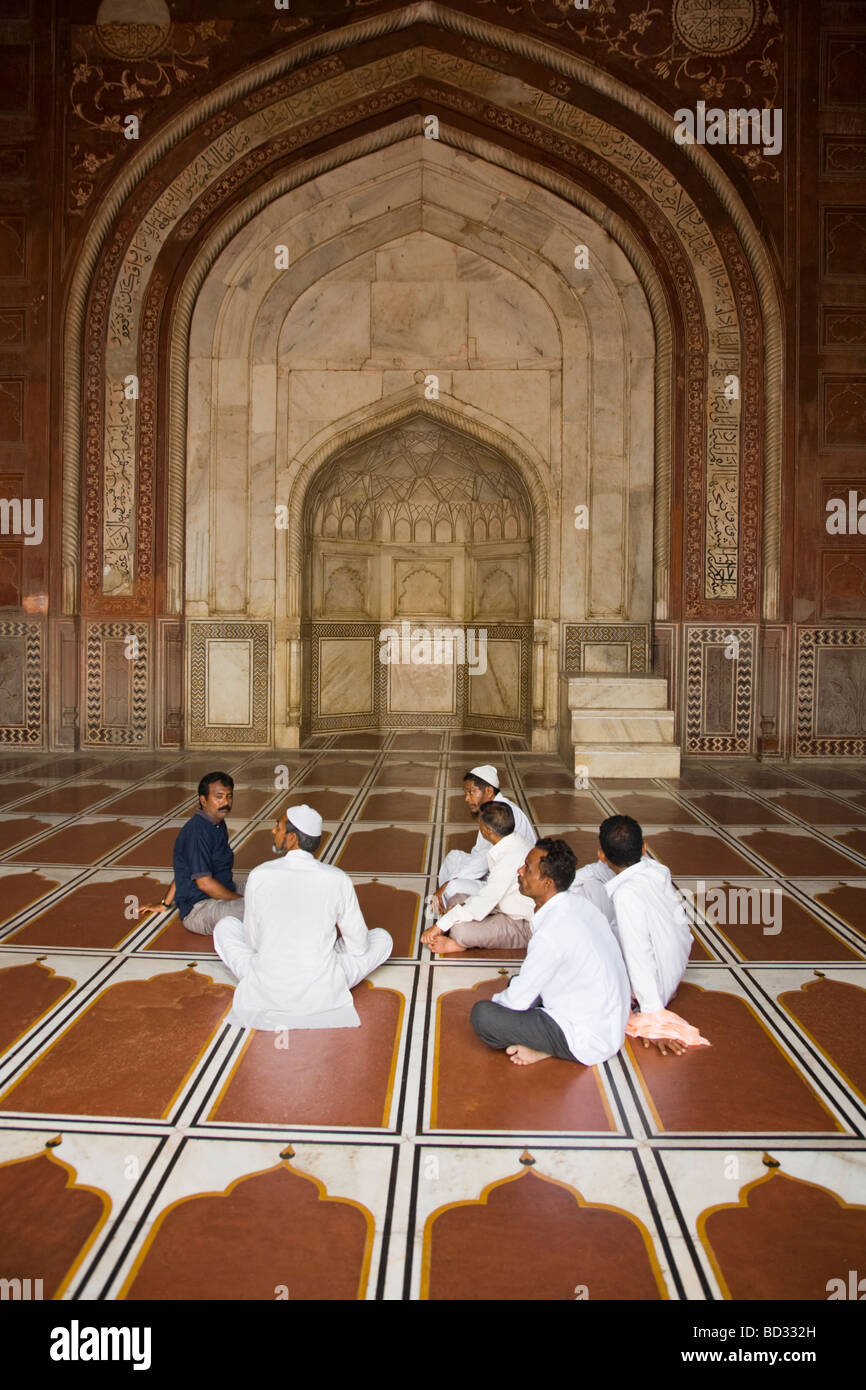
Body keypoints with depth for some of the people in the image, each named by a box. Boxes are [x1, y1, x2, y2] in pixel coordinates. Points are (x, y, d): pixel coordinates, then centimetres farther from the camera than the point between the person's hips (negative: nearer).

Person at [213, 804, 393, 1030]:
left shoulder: (259, 876, -10)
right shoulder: (338, 879, -10)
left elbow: (253, 942, 2)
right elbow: (359, 947, 0)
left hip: (266, 993, 1)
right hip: (322, 995, 0)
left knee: (225, 926, 26)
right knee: (382, 938, 20)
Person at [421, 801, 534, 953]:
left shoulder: (511, 857, -31)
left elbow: (484, 901, -30)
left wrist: (440, 926, -25)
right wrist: (467, 904, 0)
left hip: (523, 925, -10)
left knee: (460, 930, -26)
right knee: (458, 899, 13)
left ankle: (459, 942, 4)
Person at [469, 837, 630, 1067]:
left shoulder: (551, 933, -27)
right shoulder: (578, 904, 0)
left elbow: (517, 1001, -16)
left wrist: (494, 1002, 4)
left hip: (588, 1041, -9)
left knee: (482, 1015, -18)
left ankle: (544, 1049, 3)